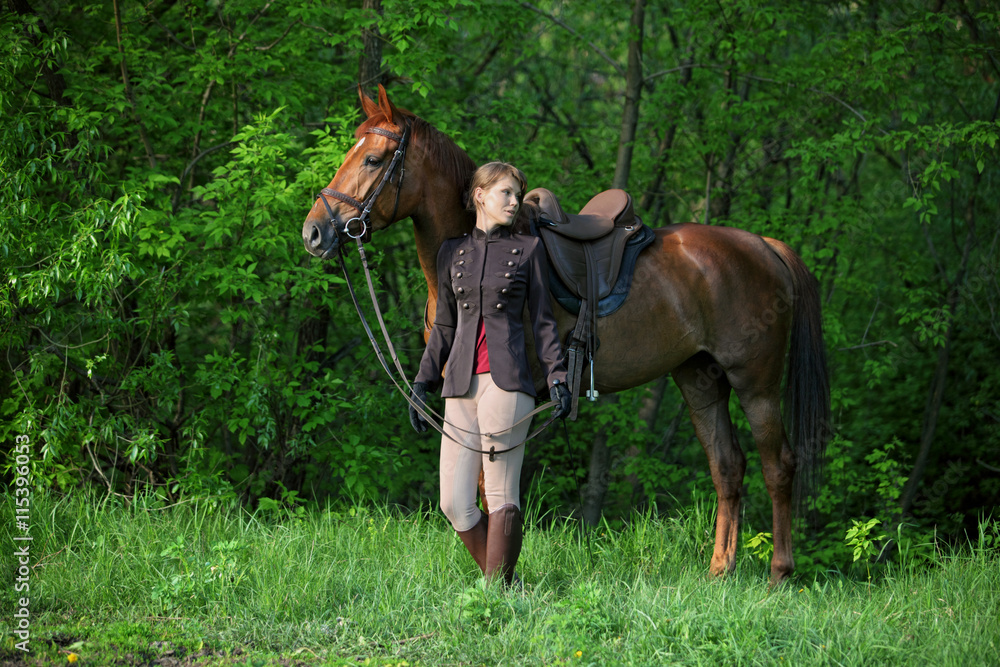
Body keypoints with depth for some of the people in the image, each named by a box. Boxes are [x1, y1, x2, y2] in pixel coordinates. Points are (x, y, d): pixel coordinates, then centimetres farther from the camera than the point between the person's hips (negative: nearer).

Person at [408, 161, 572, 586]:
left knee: (502, 496, -7)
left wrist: (557, 377, -5)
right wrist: (422, 382, 12)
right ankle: (503, 583, 14)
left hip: (507, 382, -4)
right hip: (461, 385, 4)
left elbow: (542, 321, 6)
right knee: (454, 503, -1)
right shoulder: (452, 252, 14)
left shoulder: (528, 249, 7)